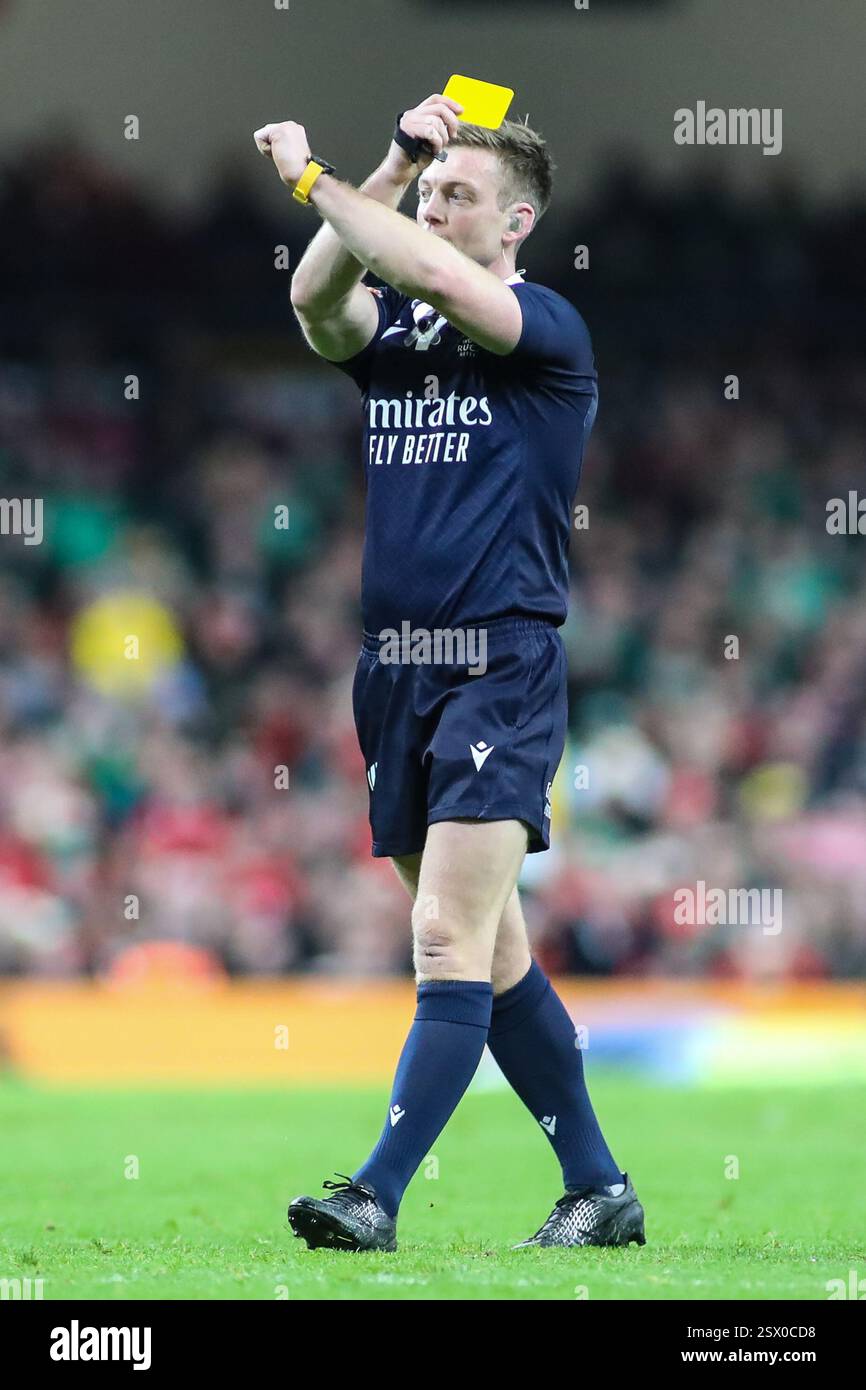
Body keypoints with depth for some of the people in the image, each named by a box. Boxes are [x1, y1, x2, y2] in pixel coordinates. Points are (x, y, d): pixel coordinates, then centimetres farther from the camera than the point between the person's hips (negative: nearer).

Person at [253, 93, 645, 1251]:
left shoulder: (549, 330, -4)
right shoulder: (390, 332, 12)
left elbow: (442, 282, -22)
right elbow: (315, 298, -10)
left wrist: (314, 177, -14)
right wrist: (391, 165, -15)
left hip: (501, 671, -7)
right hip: (396, 673, 7)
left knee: (451, 941, -14)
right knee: (493, 953, 11)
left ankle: (378, 1196, -20)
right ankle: (600, 1191, 19)